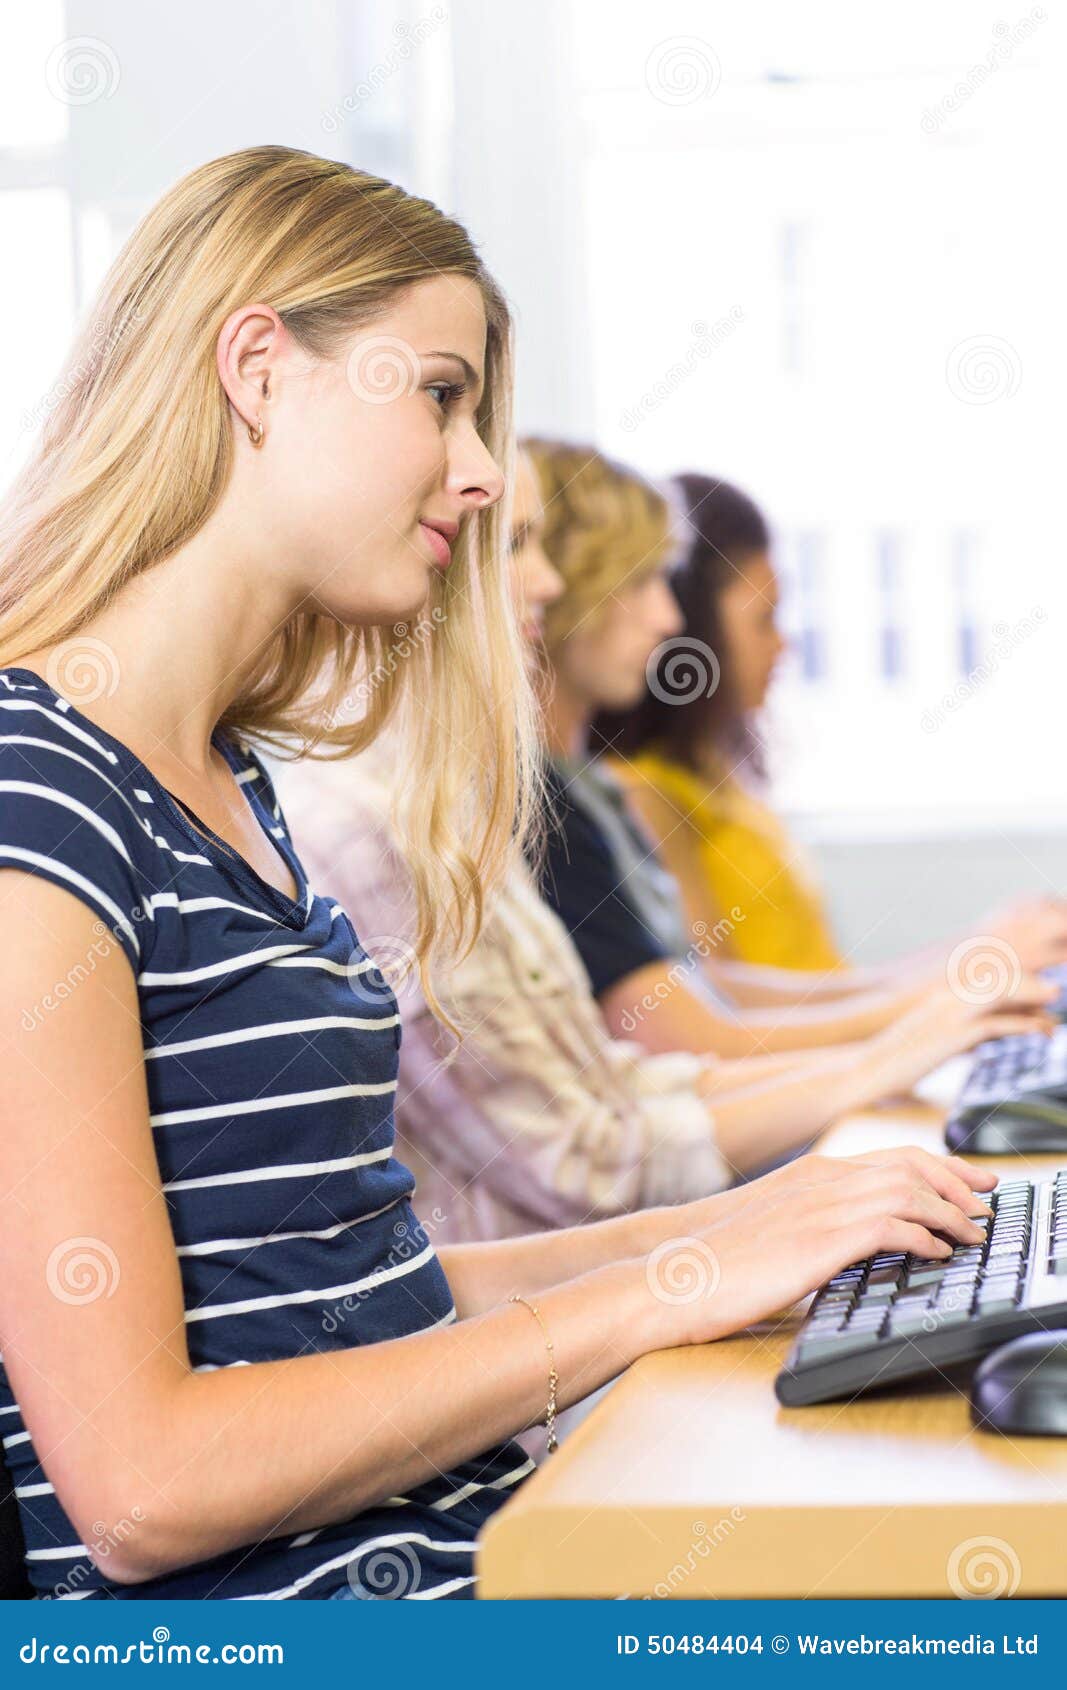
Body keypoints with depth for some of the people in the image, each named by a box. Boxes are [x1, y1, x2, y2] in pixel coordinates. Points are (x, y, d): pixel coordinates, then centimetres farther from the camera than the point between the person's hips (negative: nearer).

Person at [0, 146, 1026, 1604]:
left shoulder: (225, 784, 15)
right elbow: (138, 1485, -19)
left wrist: (723, 1229, 7)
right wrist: (664, 1288, -13)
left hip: (469, 1546, 9)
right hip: (288, 1603, -9)